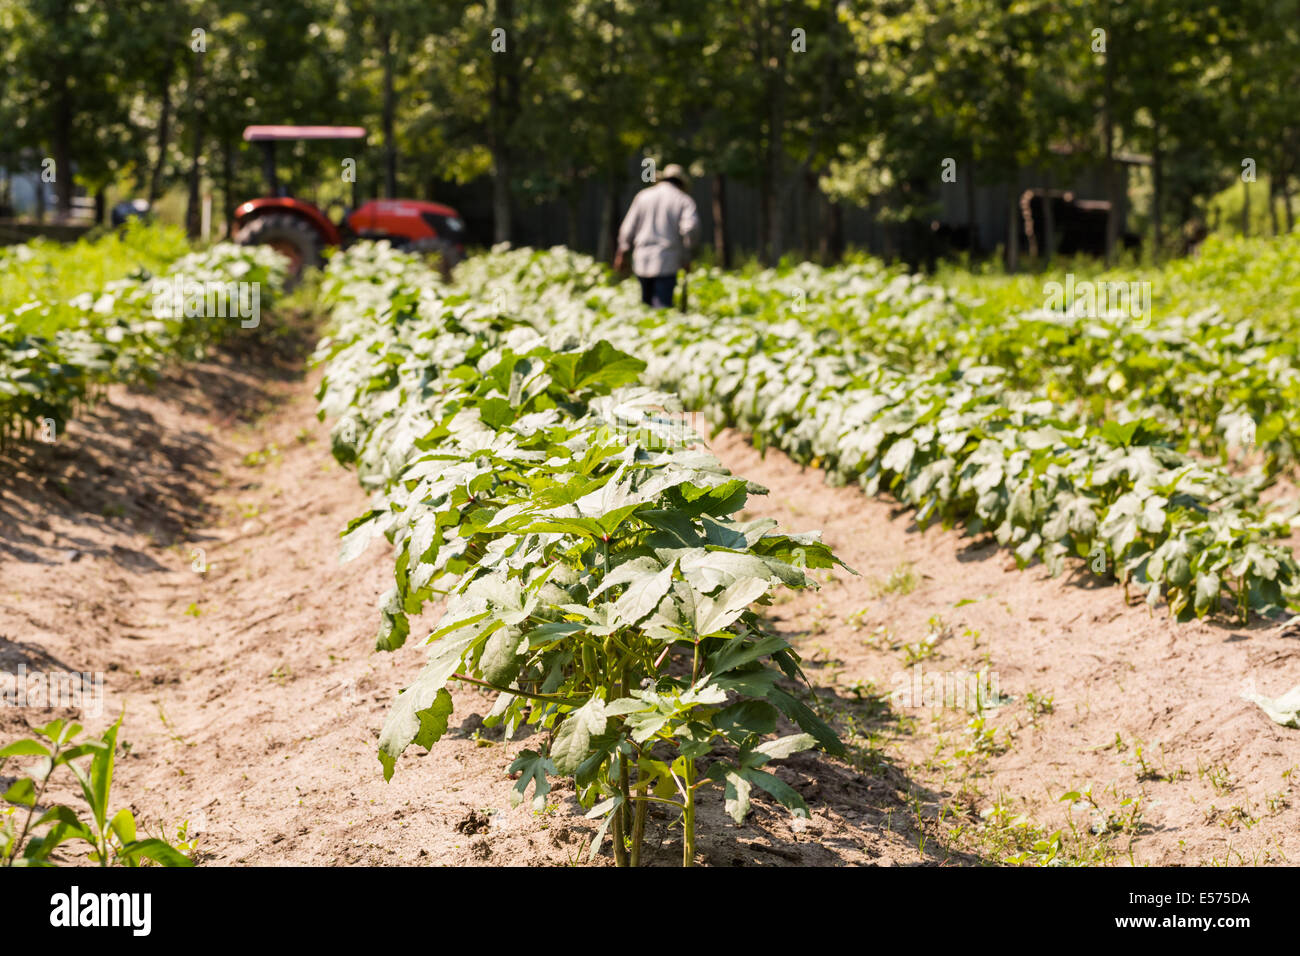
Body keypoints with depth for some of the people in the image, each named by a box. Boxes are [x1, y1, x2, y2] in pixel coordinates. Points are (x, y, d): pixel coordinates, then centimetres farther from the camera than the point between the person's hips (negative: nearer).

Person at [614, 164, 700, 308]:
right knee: (662, 308, -6)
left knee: (646, 303, 18)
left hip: (642, 260, 4)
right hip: (666, 263, -4)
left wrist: (622, 253, 22)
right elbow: (691, 225, -16)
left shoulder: (643, 196, 10)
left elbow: (628, 228, 11)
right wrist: (686, 256, -5)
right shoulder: (684, 200, 0)